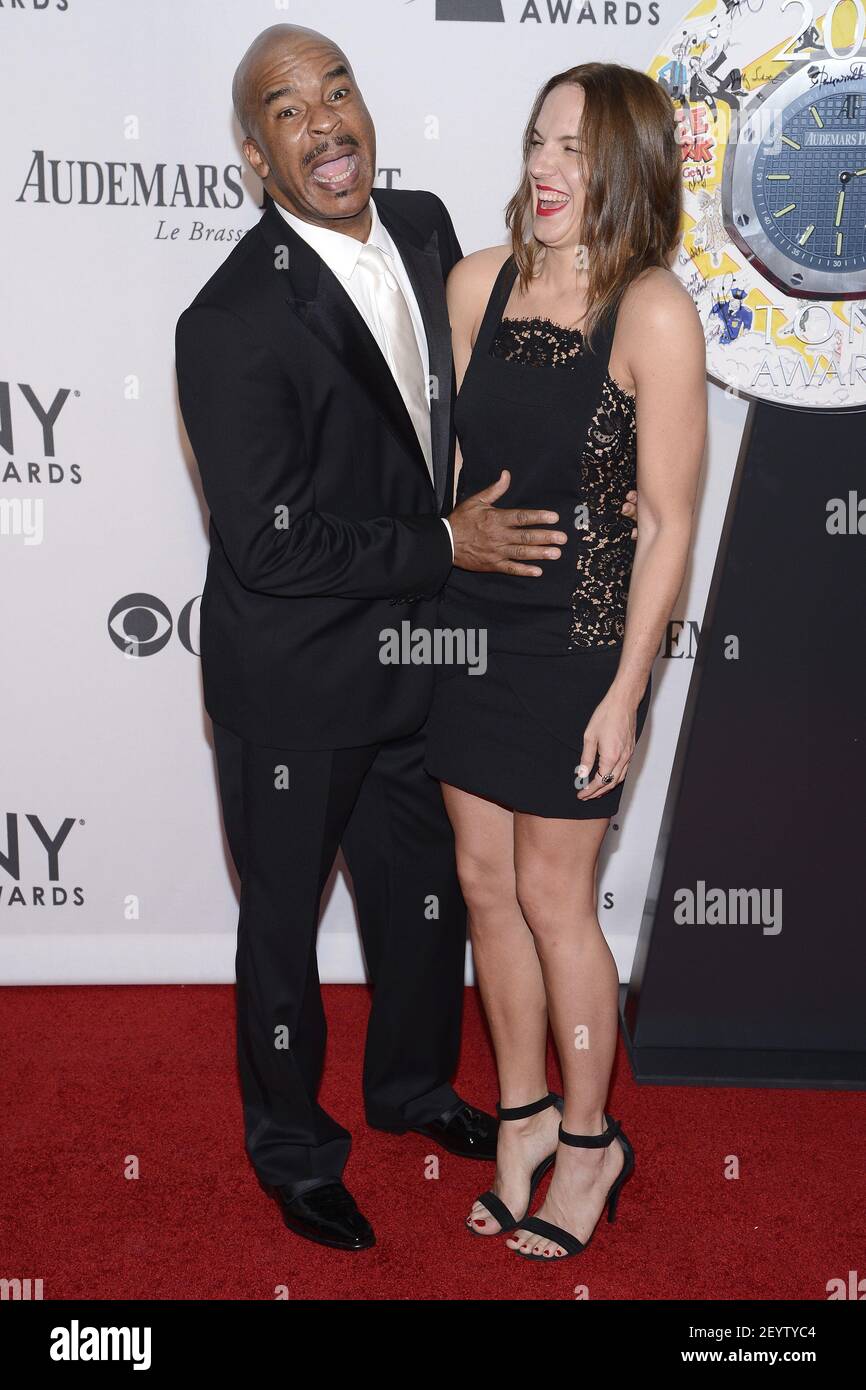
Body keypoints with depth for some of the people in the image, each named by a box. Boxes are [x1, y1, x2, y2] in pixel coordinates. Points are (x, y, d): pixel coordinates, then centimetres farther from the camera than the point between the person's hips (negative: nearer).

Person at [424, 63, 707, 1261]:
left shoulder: (656, 315, -14)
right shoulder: (476, 282, 1)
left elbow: (669, 522, -12)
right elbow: (443, 455, 9)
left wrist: (625, 693, -13)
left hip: (580, 640, -5)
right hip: (468, 622, 5)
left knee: (552, 897, 4)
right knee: (484, 881, 13)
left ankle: (590, 1142, 27)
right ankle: (524, 1115, 33)